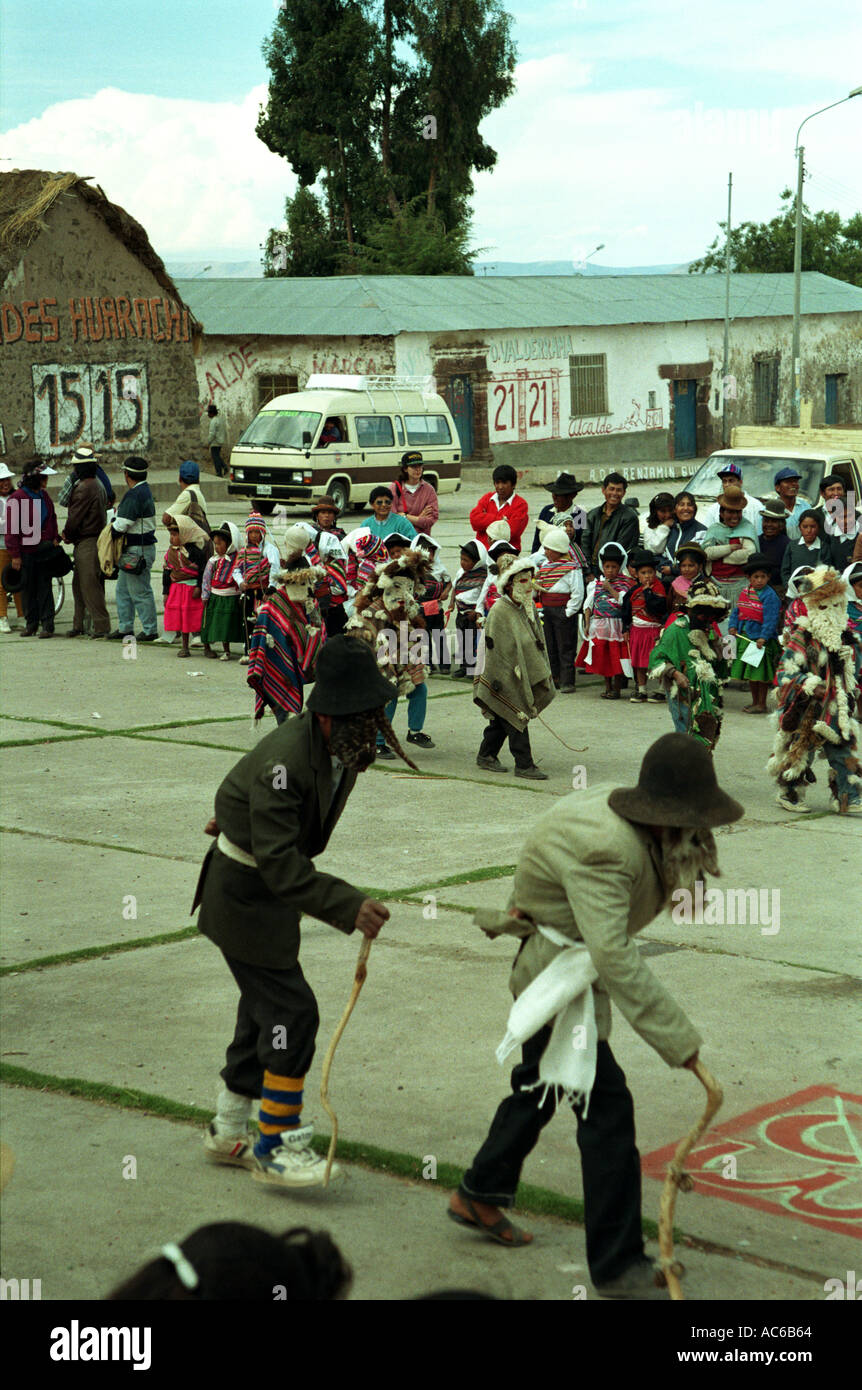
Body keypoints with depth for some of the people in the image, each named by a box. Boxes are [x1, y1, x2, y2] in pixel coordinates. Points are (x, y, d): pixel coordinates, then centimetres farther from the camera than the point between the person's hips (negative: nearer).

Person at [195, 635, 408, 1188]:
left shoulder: (348, 745, -3)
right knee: (292, 1011, -10)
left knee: (265, 1008, 16)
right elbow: (281, 865, -36)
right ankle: (277, 1147, 0)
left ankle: (229, 1132, 30)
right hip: (243, 894, -9)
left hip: (272, 888, 9)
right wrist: (348, 905, -45)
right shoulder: (284, 763, -32)